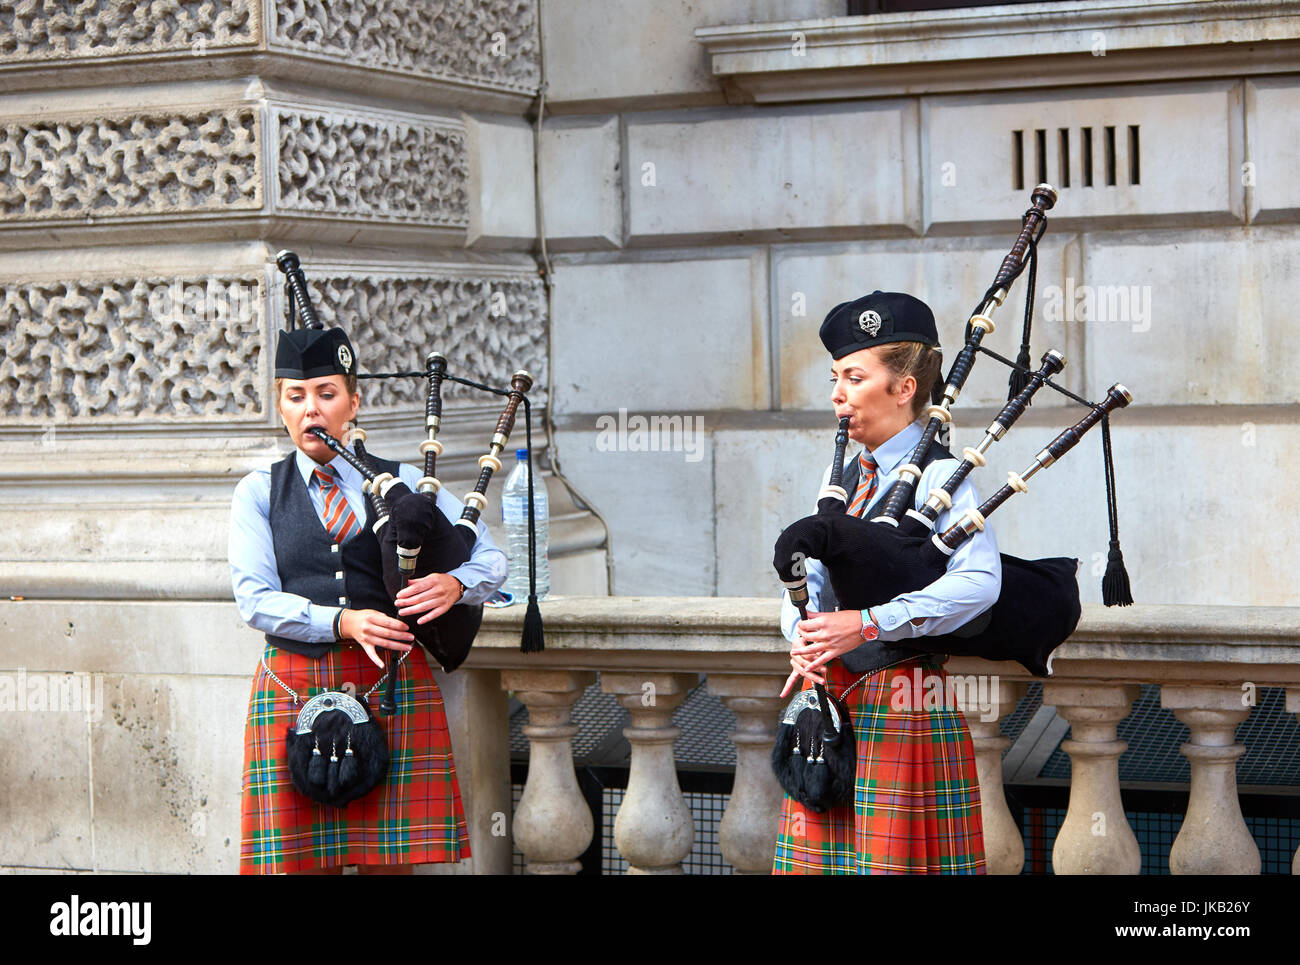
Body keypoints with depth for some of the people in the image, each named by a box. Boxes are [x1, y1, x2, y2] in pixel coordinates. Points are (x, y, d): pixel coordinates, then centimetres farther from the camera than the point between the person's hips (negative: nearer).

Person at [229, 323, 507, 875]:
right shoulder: (259, 493, 10)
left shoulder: (402, 483, 11)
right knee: (303, 860, -2)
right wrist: (341, 623, -16)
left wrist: (455, 584, -15)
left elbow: (492, 558, 8)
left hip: (394, 685, 1)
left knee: (390, 859, 0)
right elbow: (255, 600, -2)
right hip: (295, 692, 0)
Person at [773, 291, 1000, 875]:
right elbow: (803, 583, 15)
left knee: (897, 860, -4)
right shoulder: (843, 480, 16)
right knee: (823, 858, 8)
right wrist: (802, 639, -8)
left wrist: (869, 624, -25)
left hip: (902, 710, -7)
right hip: (827, 701, 7)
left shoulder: (939, 476, -7)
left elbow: (980, 581, -21)